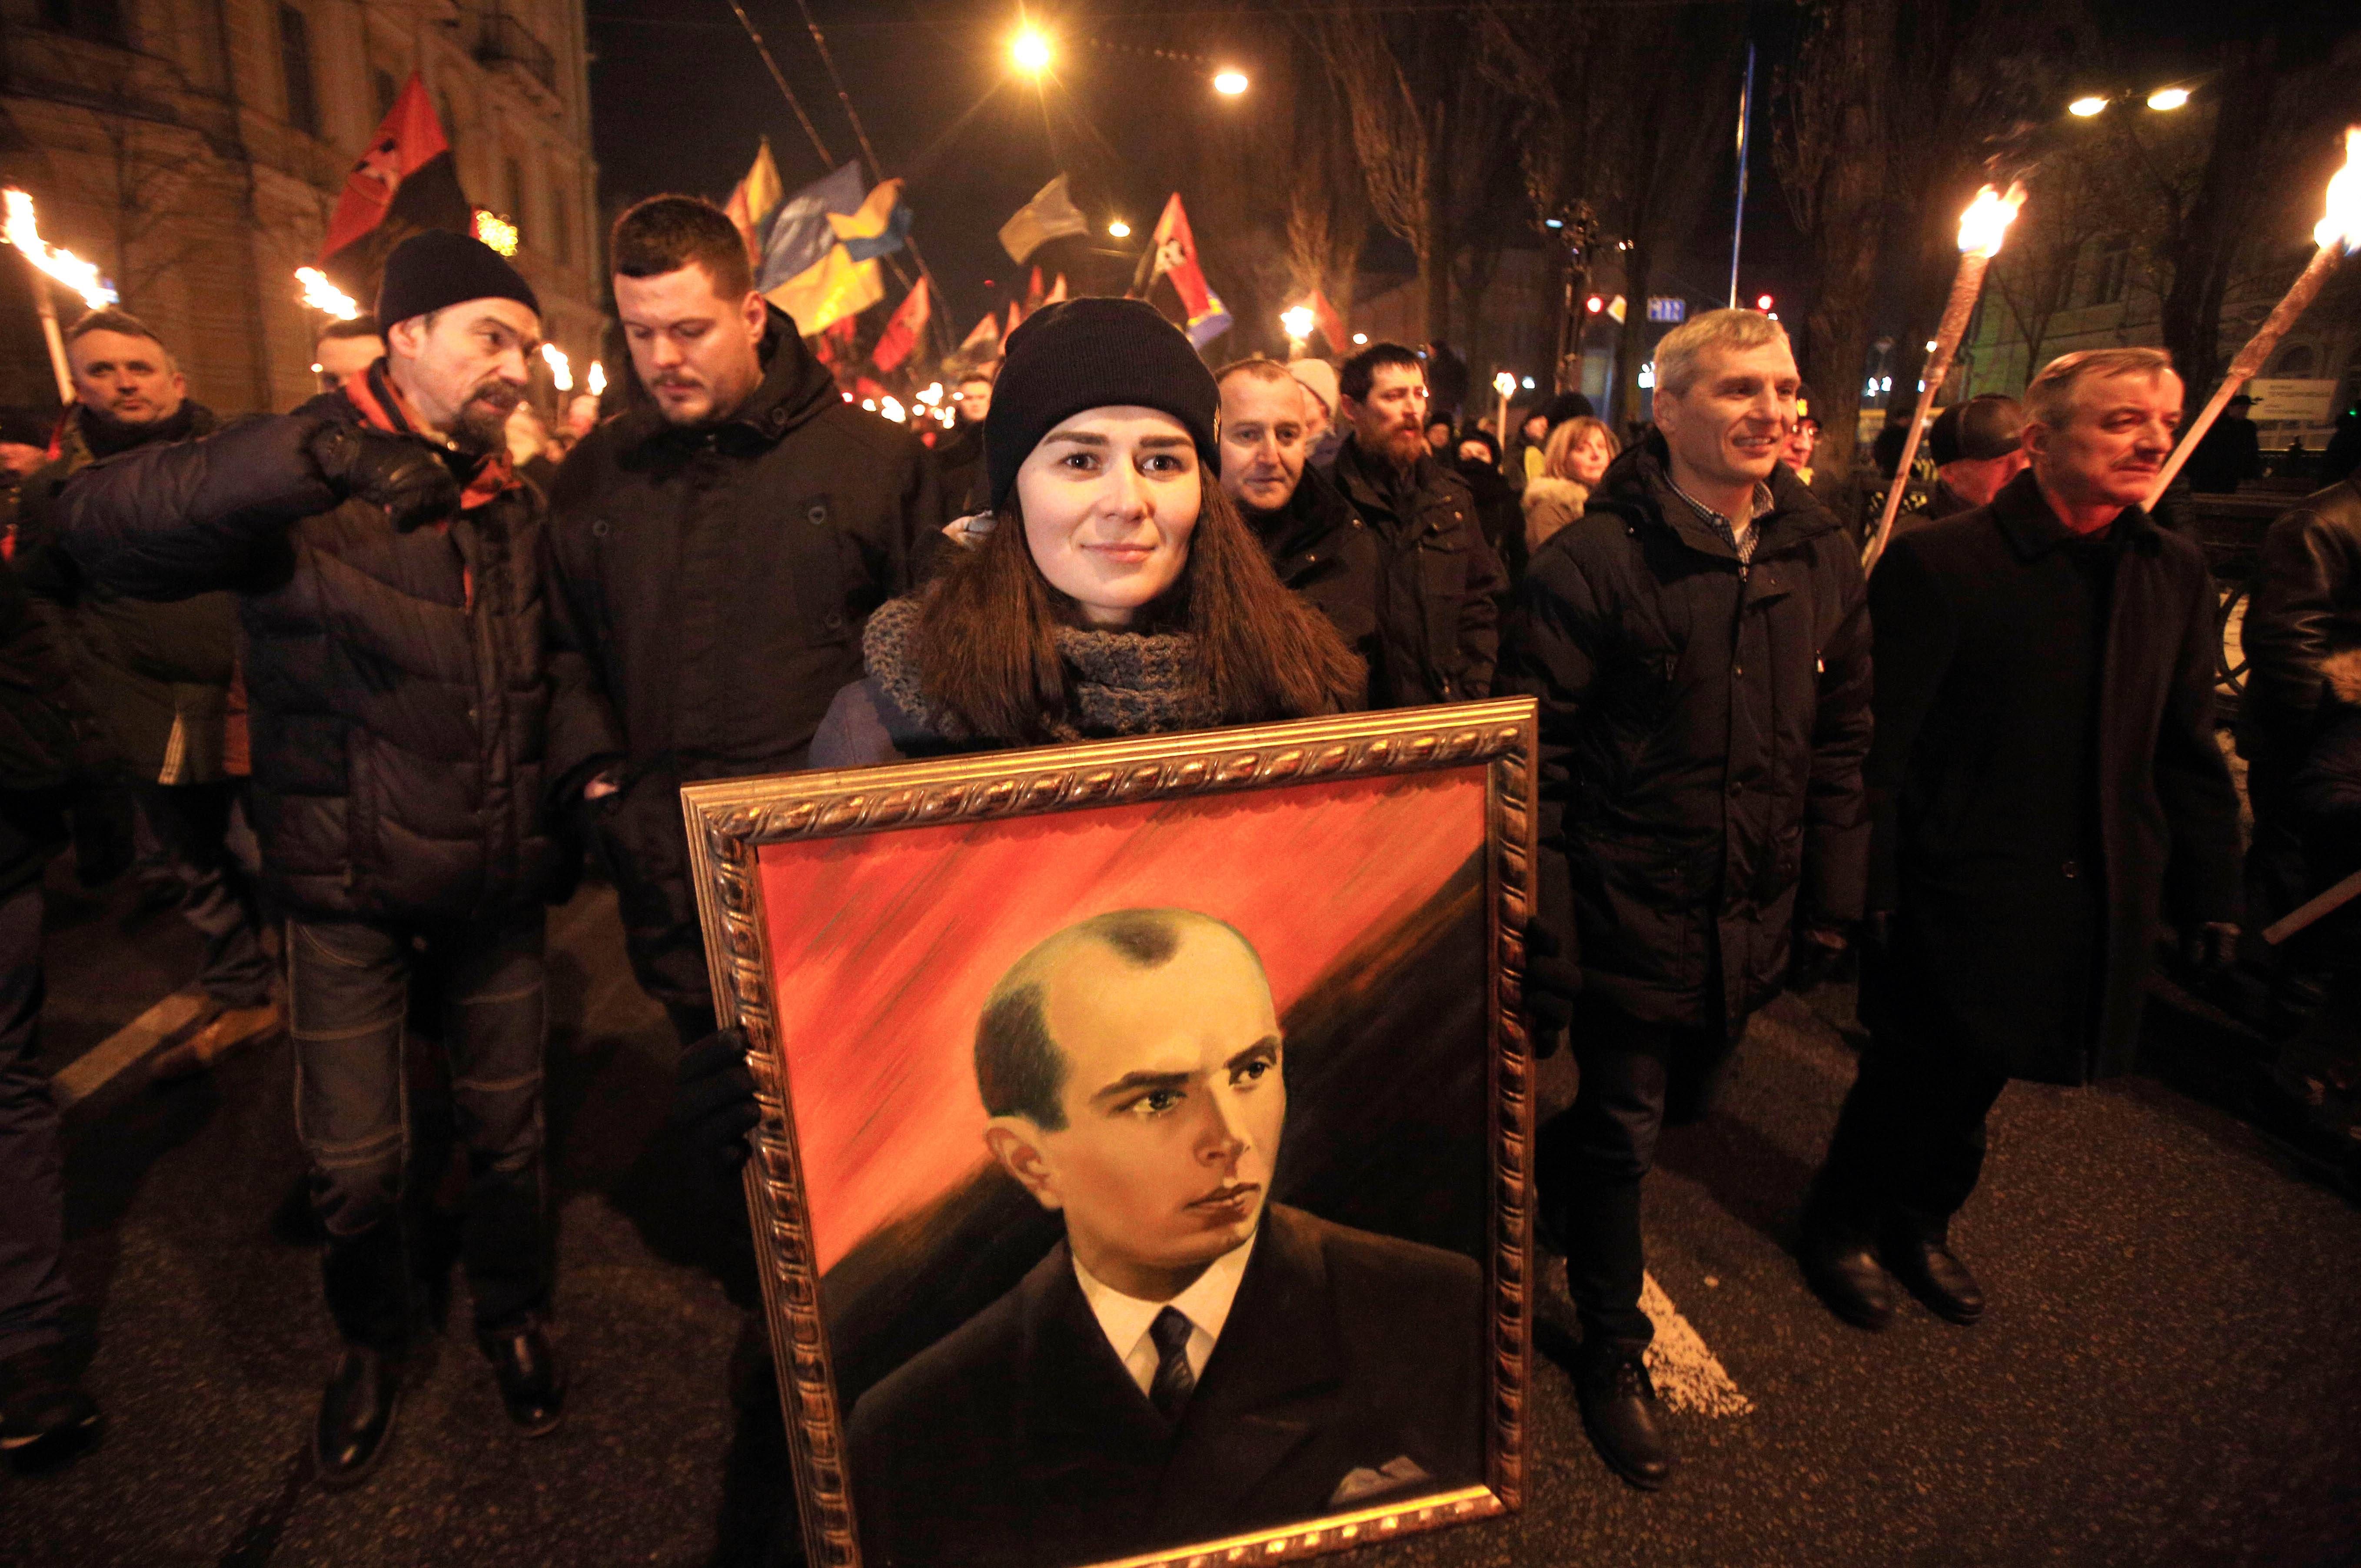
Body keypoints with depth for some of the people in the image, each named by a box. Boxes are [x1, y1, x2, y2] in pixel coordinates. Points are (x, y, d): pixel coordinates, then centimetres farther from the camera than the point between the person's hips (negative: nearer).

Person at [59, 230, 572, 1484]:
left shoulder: (512, 508, 8)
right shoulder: (304, 487, -11)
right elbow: (101, 522, -29)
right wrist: (317, 456, -42)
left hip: (498, 883, 4)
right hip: (351, 889, -4)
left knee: (507, 1131, 14)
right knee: (353, 1162, 6)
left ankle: (514, 1317, 40)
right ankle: (371, 1341, 36)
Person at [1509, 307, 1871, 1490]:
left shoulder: (1822, 558, 3)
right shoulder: (1595, 560, -15)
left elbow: (1842, 737, 10)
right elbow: (1538, 756, -15)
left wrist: (1831, 895, 9)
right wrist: (1542, 932, -16)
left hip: (1753, 923, 6)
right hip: (1630, 915, -5)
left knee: (1683, 1103, 24)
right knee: (1624, 1137, 10)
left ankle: (1546, 1175, 54)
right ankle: (1612, 1354, 33)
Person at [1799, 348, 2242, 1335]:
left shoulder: (2175, 574, 5)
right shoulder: (1938, 563, -14)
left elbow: (2187, 751, 10)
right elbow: (1879, 744, -15)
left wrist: (2212, 895, 9)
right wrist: (1866, 888, -16)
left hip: (2095, 906, 6)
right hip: (1958, 895, -5)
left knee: (1973, 1080, 21)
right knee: (1914, 1078, 11)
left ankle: (1921, 1226, 43)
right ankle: (1841, 1228, 35)